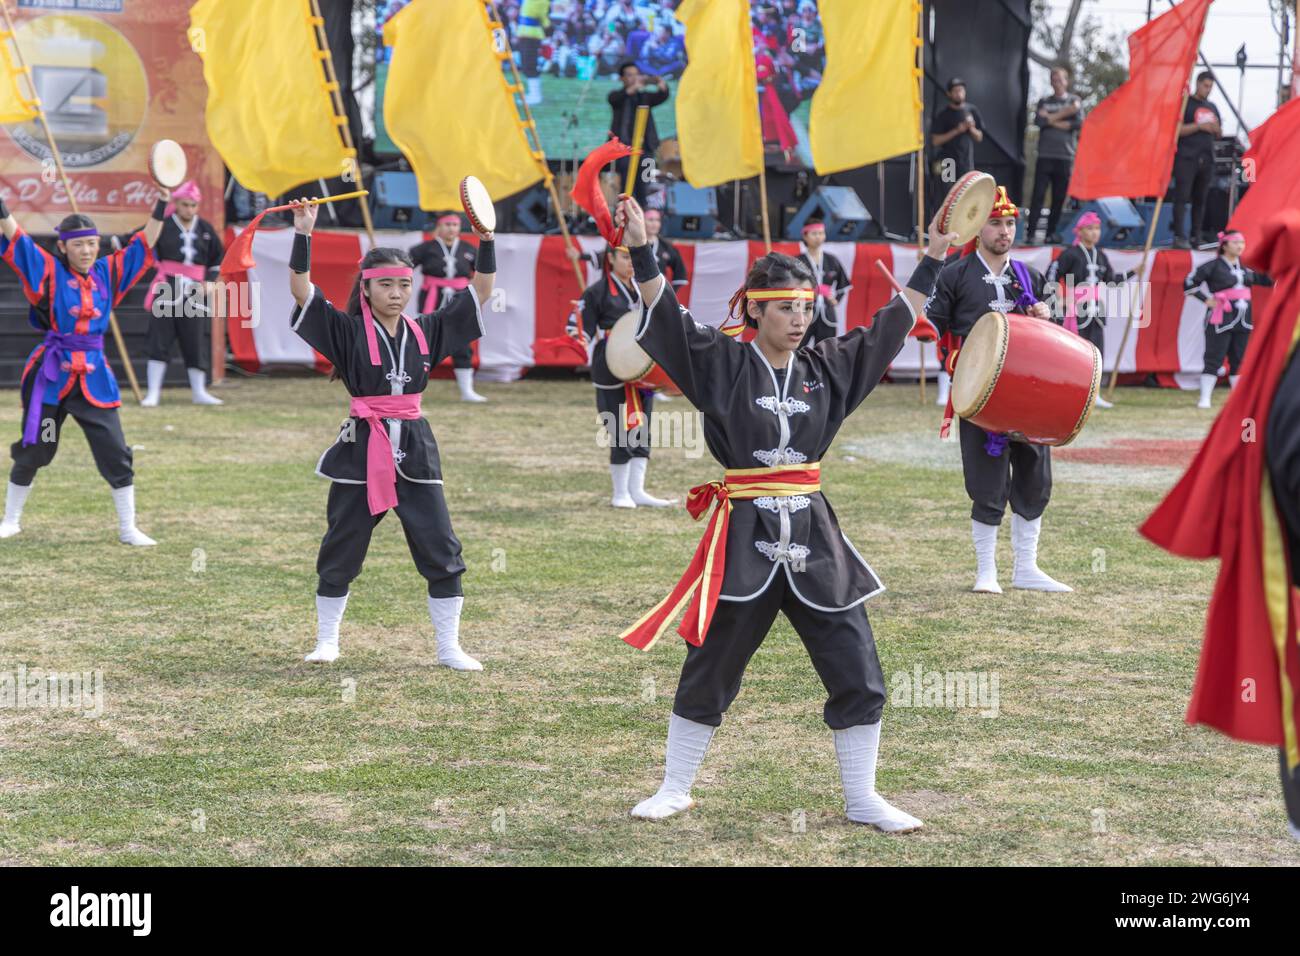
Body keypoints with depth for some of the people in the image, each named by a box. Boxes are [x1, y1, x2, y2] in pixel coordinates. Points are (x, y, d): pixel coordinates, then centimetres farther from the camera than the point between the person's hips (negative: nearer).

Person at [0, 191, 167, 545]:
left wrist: (160, 206, -1)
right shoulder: (50, 271, -4)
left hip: (94, 375, 2)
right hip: (51, 373, -2)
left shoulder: (108, 273, 6)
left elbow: (143, 244, 8)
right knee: (33, 450, 9)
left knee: (115, 452, -1)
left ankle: (128, 529, 9)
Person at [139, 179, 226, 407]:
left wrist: (209, 281, 6)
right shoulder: (164, 226, -6)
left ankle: (199, 392, 15)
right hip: (166, 289, -3)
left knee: (194, 343, 7)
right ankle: (153, 392, 3)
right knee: (159, 341, -3)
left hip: (194, 292, 3)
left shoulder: (206, 229, 6)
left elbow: (217, 258, 17)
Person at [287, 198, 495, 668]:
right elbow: (301, 290, -14)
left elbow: (480, 291, 9)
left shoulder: (426, 331, 6)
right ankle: (326, 641, 23)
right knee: (341, 552, 8)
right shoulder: (348, 330, -4)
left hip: (414, 448, 3)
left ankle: (449, 647, 10)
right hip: (362, 451, -3)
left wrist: (487, 239, -1)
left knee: (442, 552, 0)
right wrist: (303, 234, -22)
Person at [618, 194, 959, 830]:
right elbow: (667, 317, -13)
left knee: (857, 674, 3)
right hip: (744, 538, -4)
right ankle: (674, 790, 24)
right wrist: (639, 250, -25)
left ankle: (861, 799, 17)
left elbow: (889, 327, 12)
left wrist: (934, 256, 9)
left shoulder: (826, 368, 8)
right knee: (708, 672, 7)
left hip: (813, 536, 4)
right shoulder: (724, 365, -3)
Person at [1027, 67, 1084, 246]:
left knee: (1059, 197, 0)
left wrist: (1051, 120, -4)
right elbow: (1038, 121, -4)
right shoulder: (1044, 102, 14)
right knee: (1038, 194, -7)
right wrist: (1064, 113, -7)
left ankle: (1052, 232, 6)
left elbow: (1079, 124, -4)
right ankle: (1031, 231, -8)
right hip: (1045, 156, 0)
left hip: (1065, 157, 0)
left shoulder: (1075, 101, 10)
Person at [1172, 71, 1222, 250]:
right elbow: (1177, 129, -8)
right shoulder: (1184, 103, 1)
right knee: (1182, 197, -11)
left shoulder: (1212, 107, 20)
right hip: (1186, 158, -6)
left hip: (1206, 159, 6)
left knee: (1200, 199, 5)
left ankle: (1196, 236, 10)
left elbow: (1219, 134, 25)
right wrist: (1199, 126, -15)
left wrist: (1216, 129, 2)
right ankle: (1179, 237, -15)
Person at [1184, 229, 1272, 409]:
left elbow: (1262, 279, 22)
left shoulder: (1246, 266, 13)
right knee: (1214, 359, -6)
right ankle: (1205, 399, -2)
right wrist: (1206, 300, -11)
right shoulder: (1214, 266, -7)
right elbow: (1189, 283, -7)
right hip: (1221, 319, -6)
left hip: (1244, 319, 6)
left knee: (1240, 360, 8)